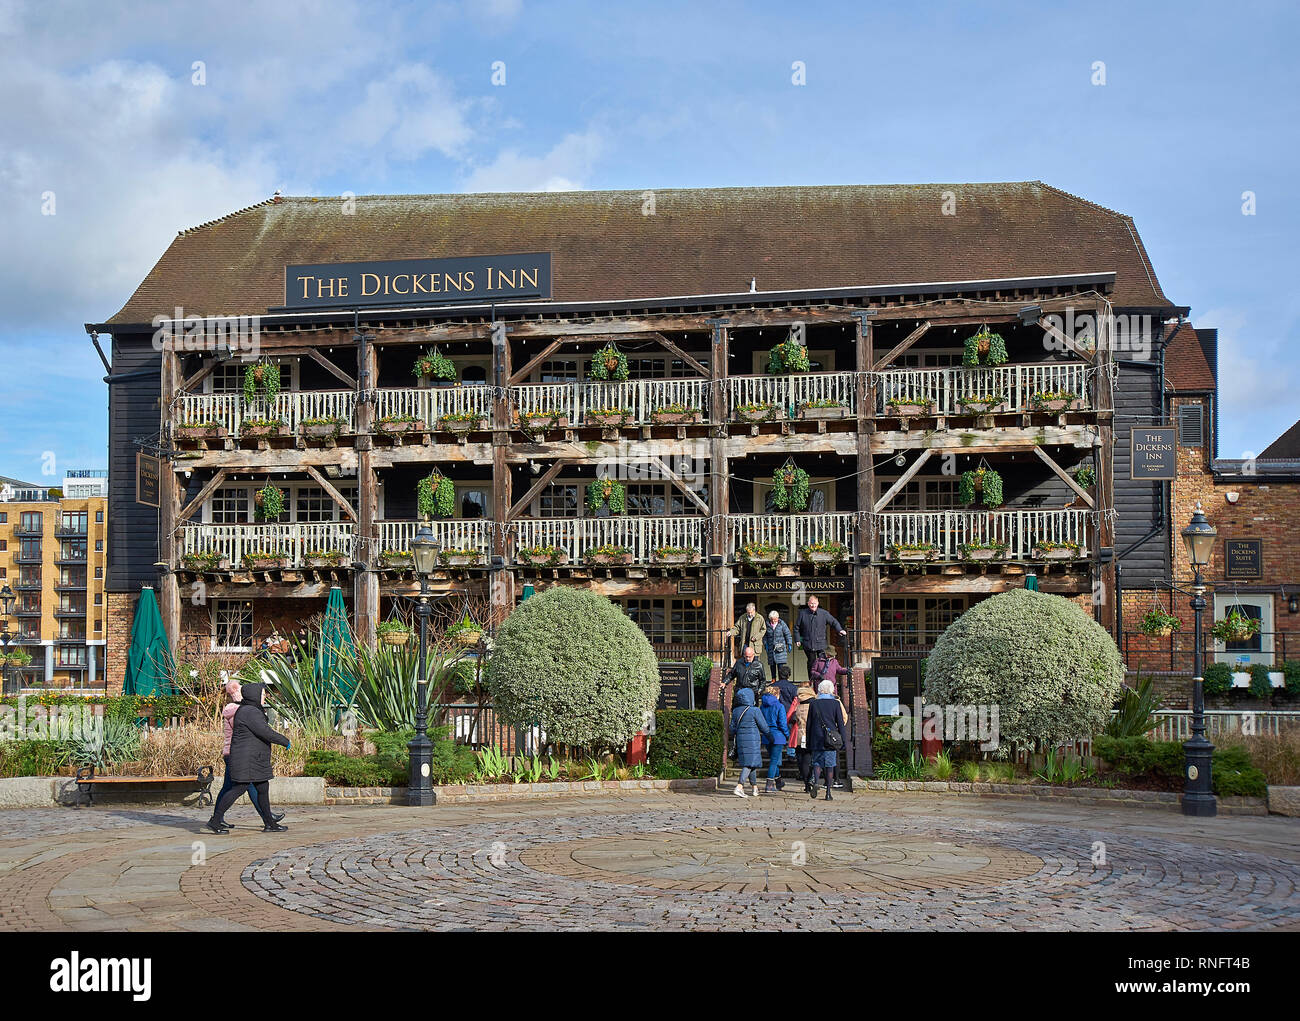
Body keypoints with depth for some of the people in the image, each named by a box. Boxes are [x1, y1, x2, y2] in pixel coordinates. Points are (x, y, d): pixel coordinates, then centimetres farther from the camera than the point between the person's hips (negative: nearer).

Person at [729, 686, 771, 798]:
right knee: (750, 764, -6)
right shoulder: (755, 710, -11)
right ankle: (739, 787, -20)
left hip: (740, 739, 6)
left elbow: (733, 728, 10)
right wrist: (769, 734, 14)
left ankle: (755, 788, 23)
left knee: (749, 763, 16)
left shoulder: (736, 711, 4)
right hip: (753, 740, -6)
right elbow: (764, 727, -5)